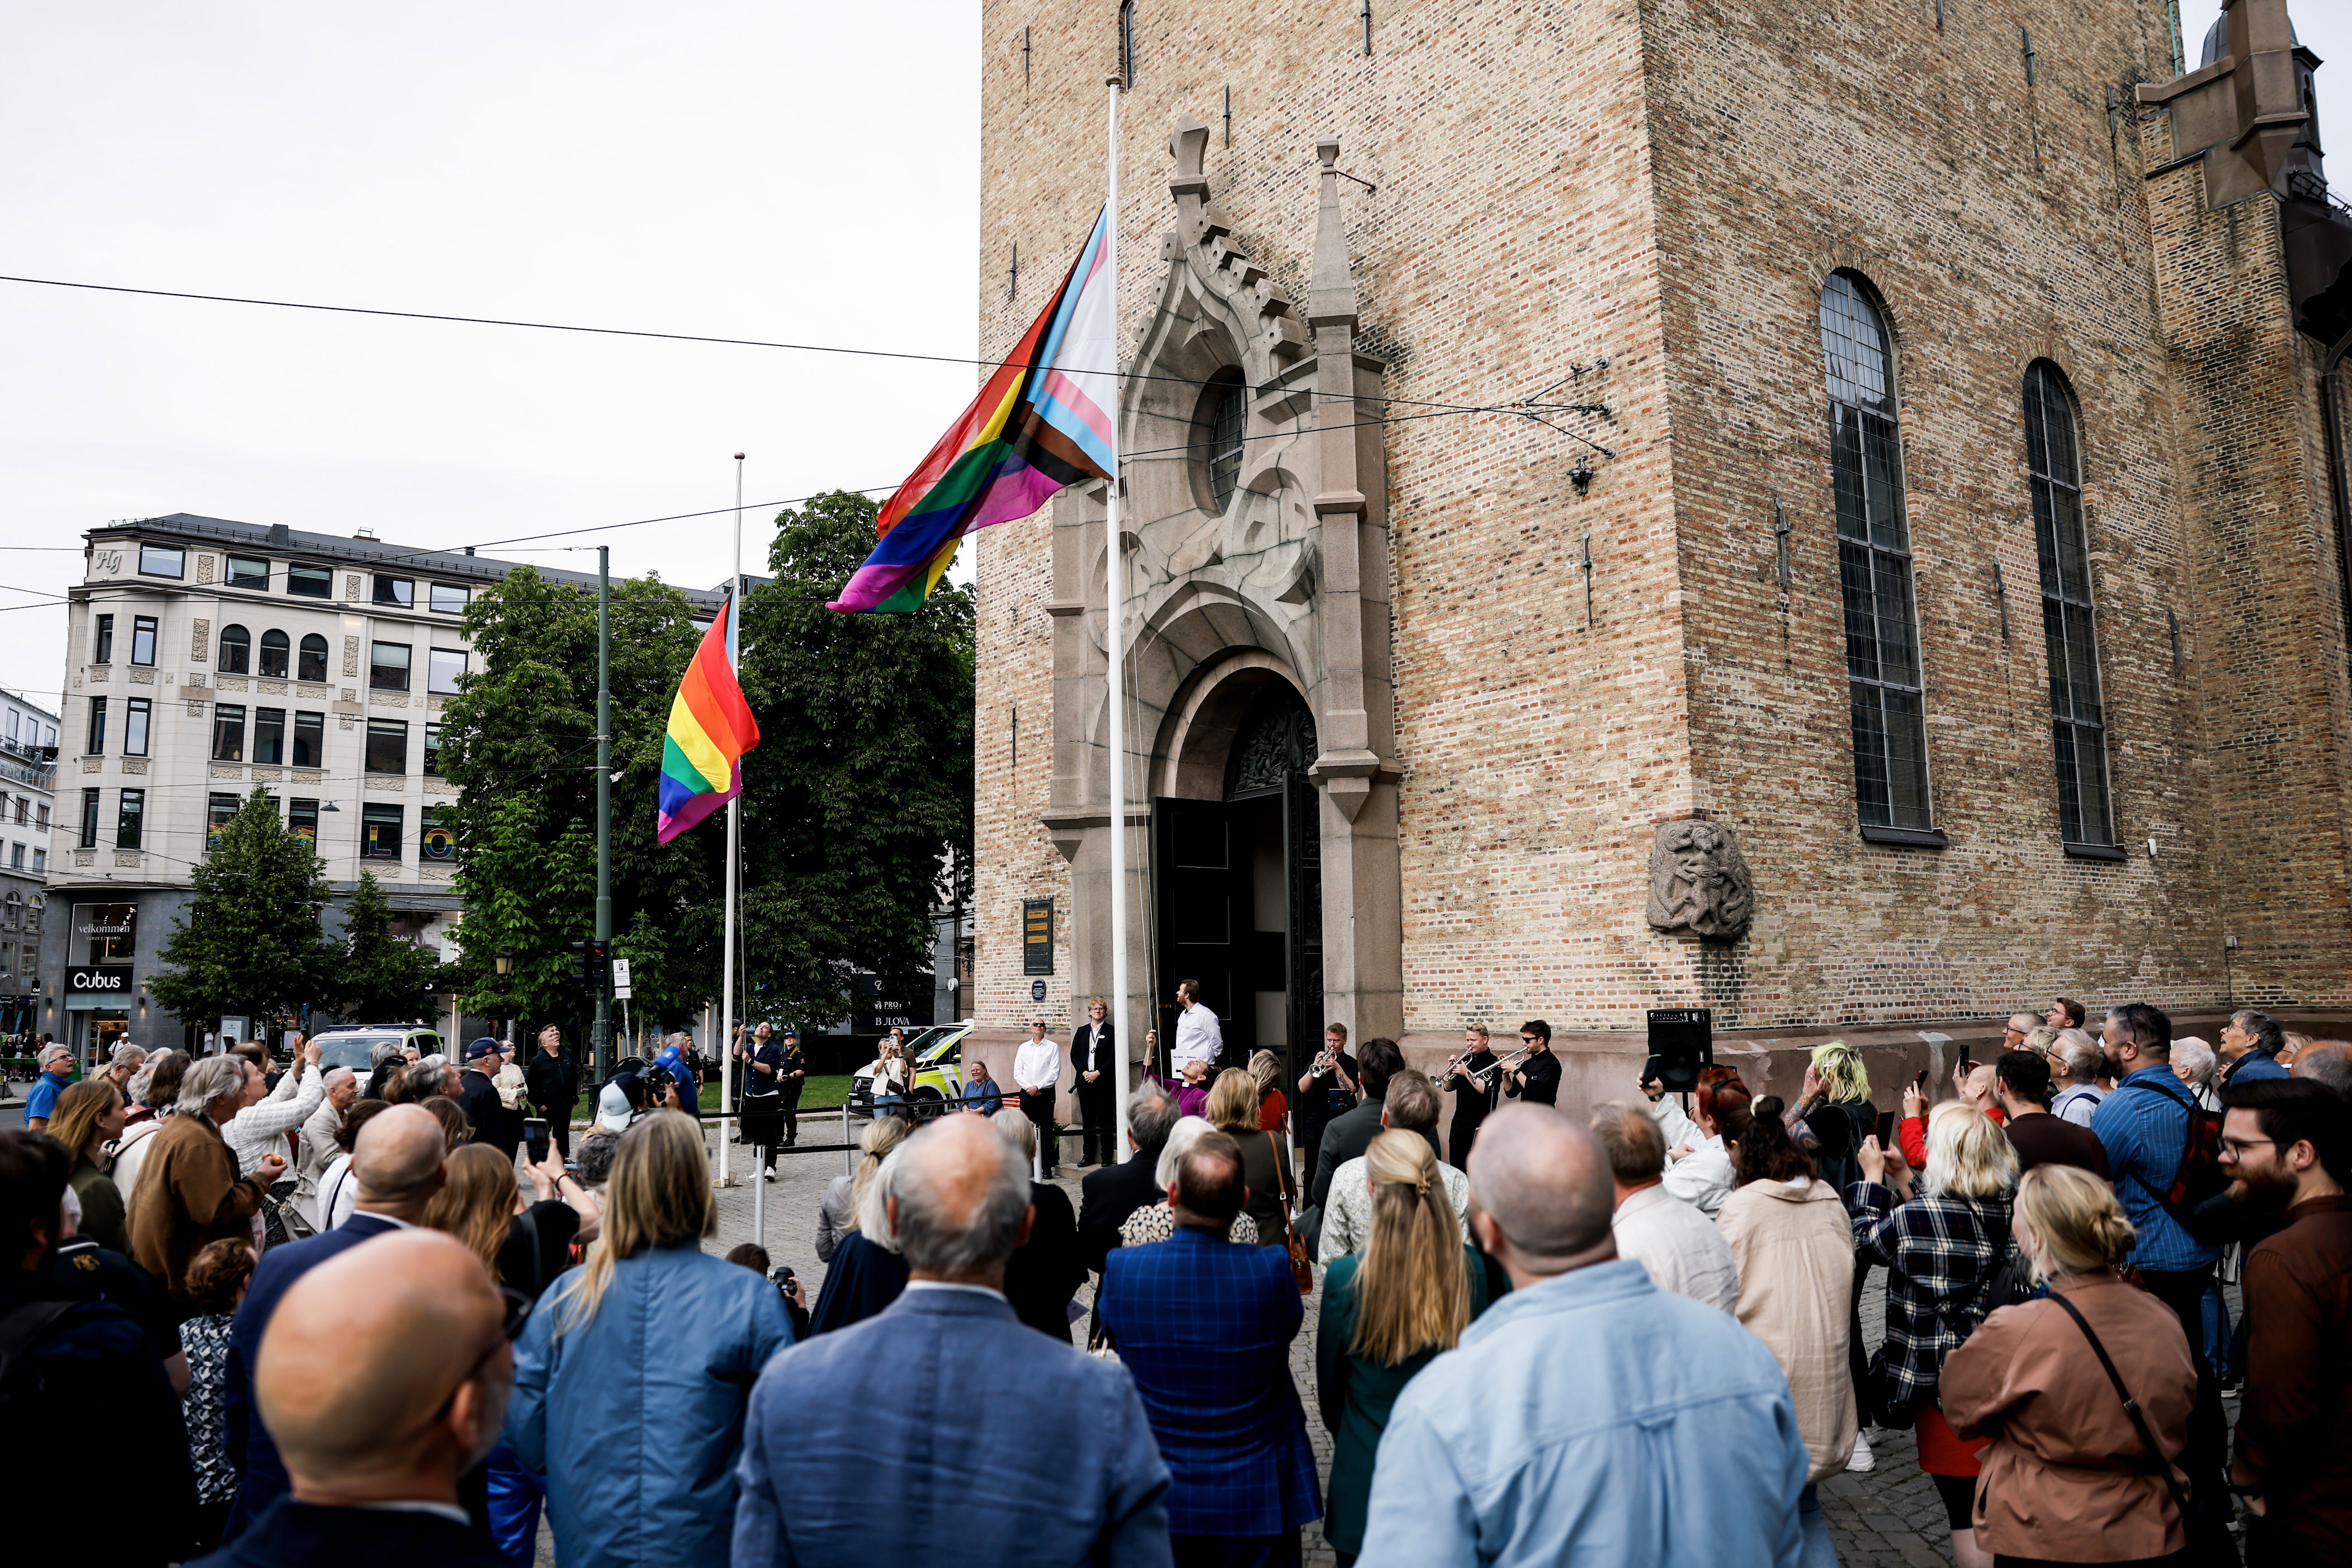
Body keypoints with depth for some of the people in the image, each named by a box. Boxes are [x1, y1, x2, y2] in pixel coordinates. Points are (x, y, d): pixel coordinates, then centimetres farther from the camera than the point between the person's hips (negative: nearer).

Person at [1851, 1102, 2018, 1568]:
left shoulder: (1920, 1216, -24)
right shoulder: (2003, 1210, -3)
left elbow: (1865, 1242, -5)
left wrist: (1873, 1178, 4)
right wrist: (1904, 1183, 12)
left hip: (1943, 1380, -7)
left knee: (1966, 1514, 5)